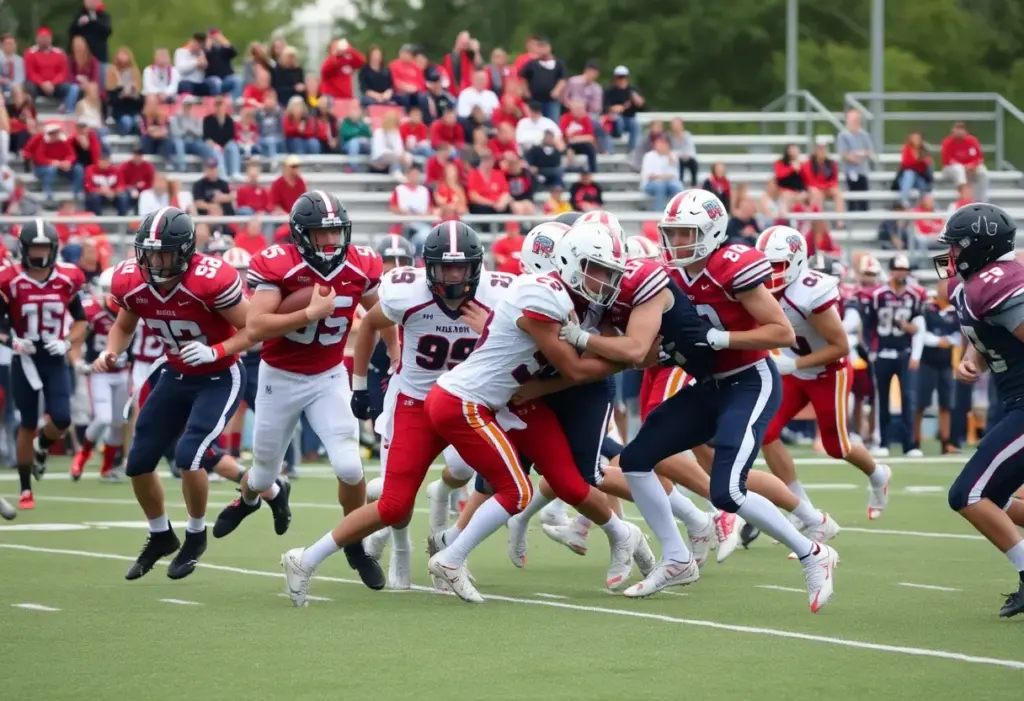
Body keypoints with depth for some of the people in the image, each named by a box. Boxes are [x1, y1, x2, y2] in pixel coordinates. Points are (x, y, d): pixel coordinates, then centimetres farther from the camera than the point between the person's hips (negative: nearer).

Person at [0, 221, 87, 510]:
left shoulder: (66, 280, -1)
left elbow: (81, 321, 9)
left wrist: (67, 343, -8)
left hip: (54, 359, 2)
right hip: (25, 359, -2)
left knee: (61, 419, -11)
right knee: (28, 424, 3)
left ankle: (42, 448, 26)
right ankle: (26, 490, 16)